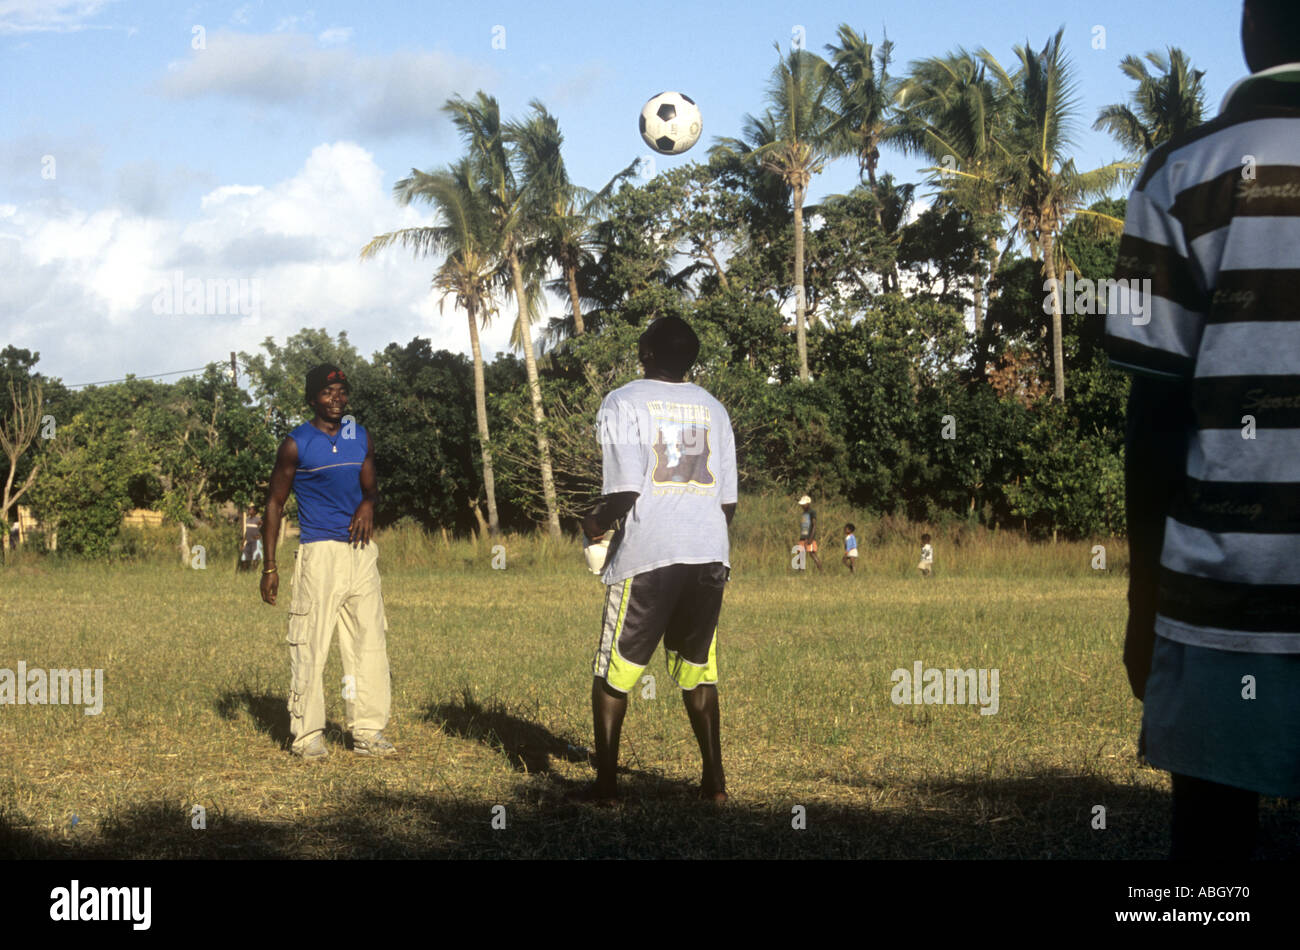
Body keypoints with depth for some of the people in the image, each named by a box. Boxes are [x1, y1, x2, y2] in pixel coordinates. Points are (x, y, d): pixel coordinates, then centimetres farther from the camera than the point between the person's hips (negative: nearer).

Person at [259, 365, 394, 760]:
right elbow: (275, 503, 1)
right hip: (319, 550, -5)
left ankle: (368, 731, 10)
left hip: (360, 548, 5)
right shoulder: (296, 444, -2)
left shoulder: (361, 438, 12)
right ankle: (306, 734, 0)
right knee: (310, 644, -7)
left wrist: (368, 503, -4)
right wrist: (269, 566, -4)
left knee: (370, 642, 4)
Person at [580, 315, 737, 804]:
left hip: (647, 558, -4)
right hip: (709, 556, 5)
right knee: (697, 671, 14)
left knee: (612, 672, 7)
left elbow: (625, 490, -12)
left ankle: (606, 782, 8)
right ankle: (714, 780, 13)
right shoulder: (713, 408, 13)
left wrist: (596, 521, 7)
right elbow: (728, 500, 12)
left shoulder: (623, 402, -2)